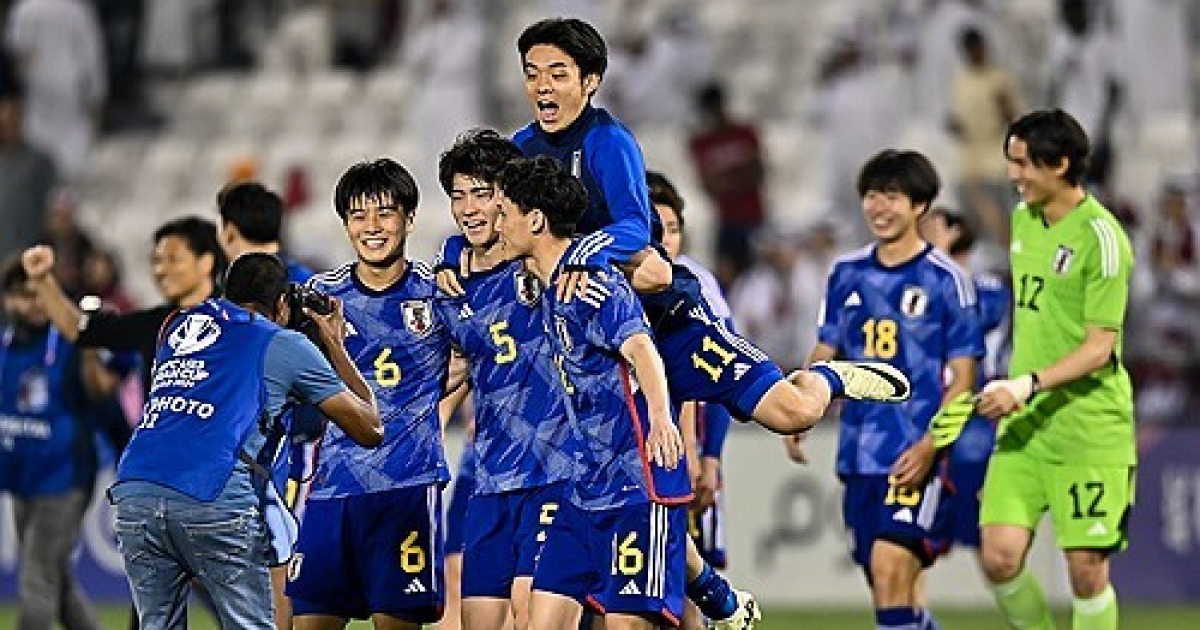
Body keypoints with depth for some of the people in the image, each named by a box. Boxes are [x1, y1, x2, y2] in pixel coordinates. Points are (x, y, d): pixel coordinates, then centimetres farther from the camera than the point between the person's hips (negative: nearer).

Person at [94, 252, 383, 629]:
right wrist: (336, 346, 35)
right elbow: (370, 430, 22)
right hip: (214, 499, -4)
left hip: (132, 491, 4)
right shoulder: (286, 346, 14)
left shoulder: (177, 328, 27)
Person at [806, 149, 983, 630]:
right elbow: (825, 356, 18)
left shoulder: (945, 279, -5)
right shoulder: (848, 274, 11)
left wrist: (929, 446, -17)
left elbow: (962, 378, -5)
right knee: (890, 590, 10)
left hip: (916, 458, -6)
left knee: (890, 568, -18)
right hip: (859, 454, 6)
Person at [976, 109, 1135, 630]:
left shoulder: (1100, 237, -14)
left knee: (1086, 569, -4)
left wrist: (1030, 385, -27)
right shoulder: (1023, 219, 10)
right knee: (999, 558, -5)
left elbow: (1099, 348, -16)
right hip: (1024, 424, 6)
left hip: (1088, 426, -6)